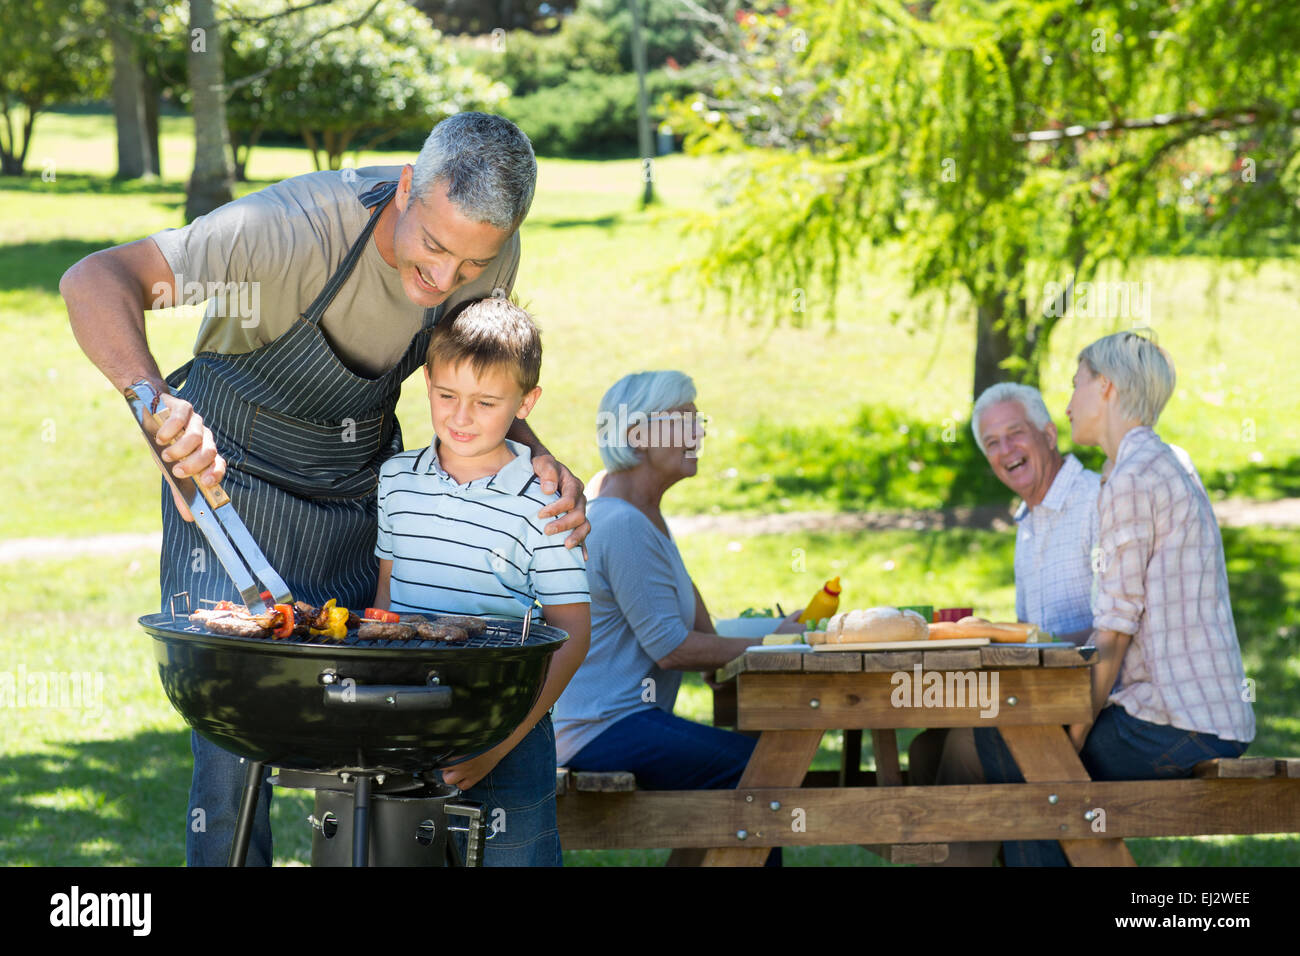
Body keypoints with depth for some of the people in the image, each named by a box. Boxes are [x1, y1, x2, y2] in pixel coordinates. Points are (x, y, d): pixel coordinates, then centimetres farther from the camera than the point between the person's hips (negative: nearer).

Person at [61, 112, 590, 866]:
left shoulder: (491, 253, -15)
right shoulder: (299, 228, -33)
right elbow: (97, 280, -41)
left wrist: (537, 459, -16)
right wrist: (156, 401, -59)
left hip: (366, 480, 5)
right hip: (237, 478, -4)